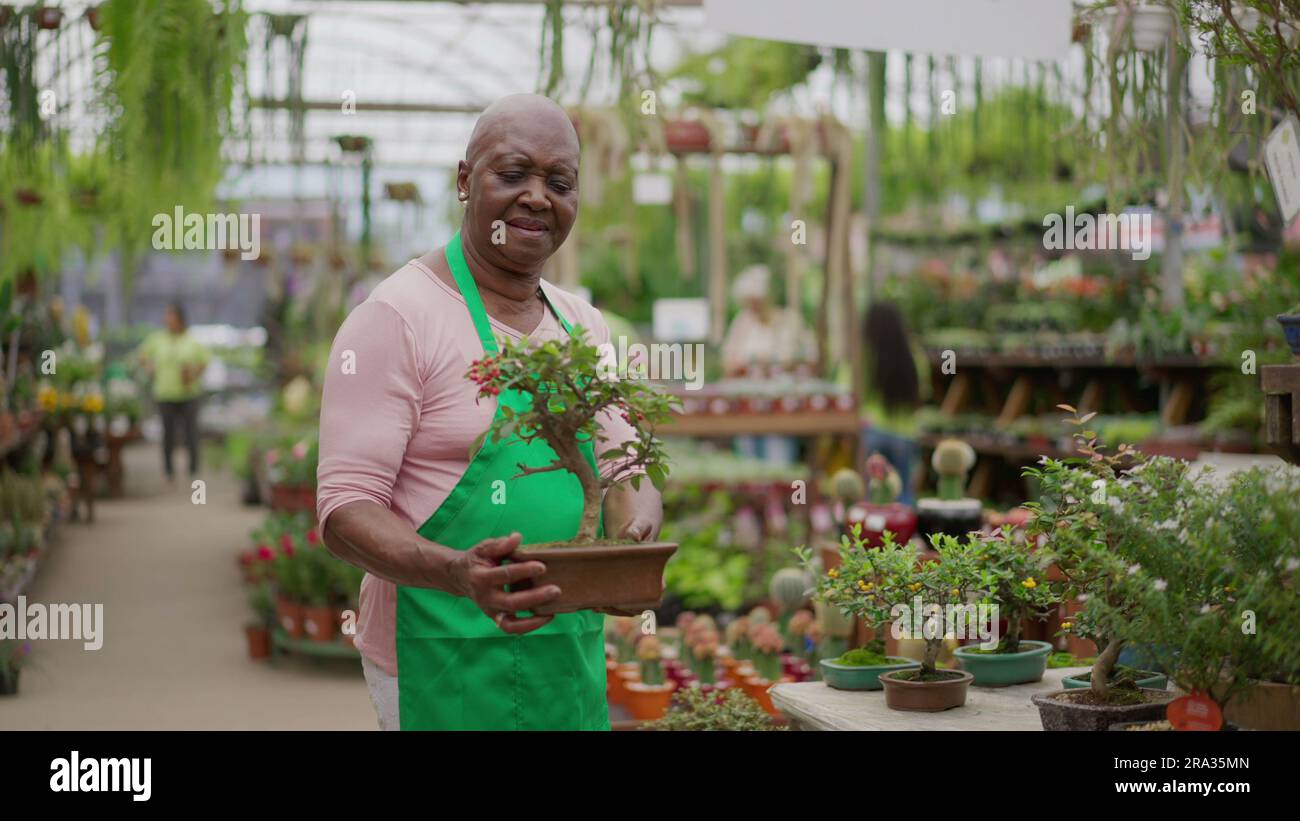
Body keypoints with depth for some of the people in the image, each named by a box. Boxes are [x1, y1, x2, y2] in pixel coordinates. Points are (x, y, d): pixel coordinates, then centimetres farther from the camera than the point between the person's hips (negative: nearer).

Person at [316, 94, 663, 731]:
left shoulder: (583, 327, 12)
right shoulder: (394, 317, -10)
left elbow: (626, 474, 13)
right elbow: (344, 510, -15)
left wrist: (635, 535, -11)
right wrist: (457, 573, -32)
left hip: (572, 654, 6)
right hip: (446, 663, -6)